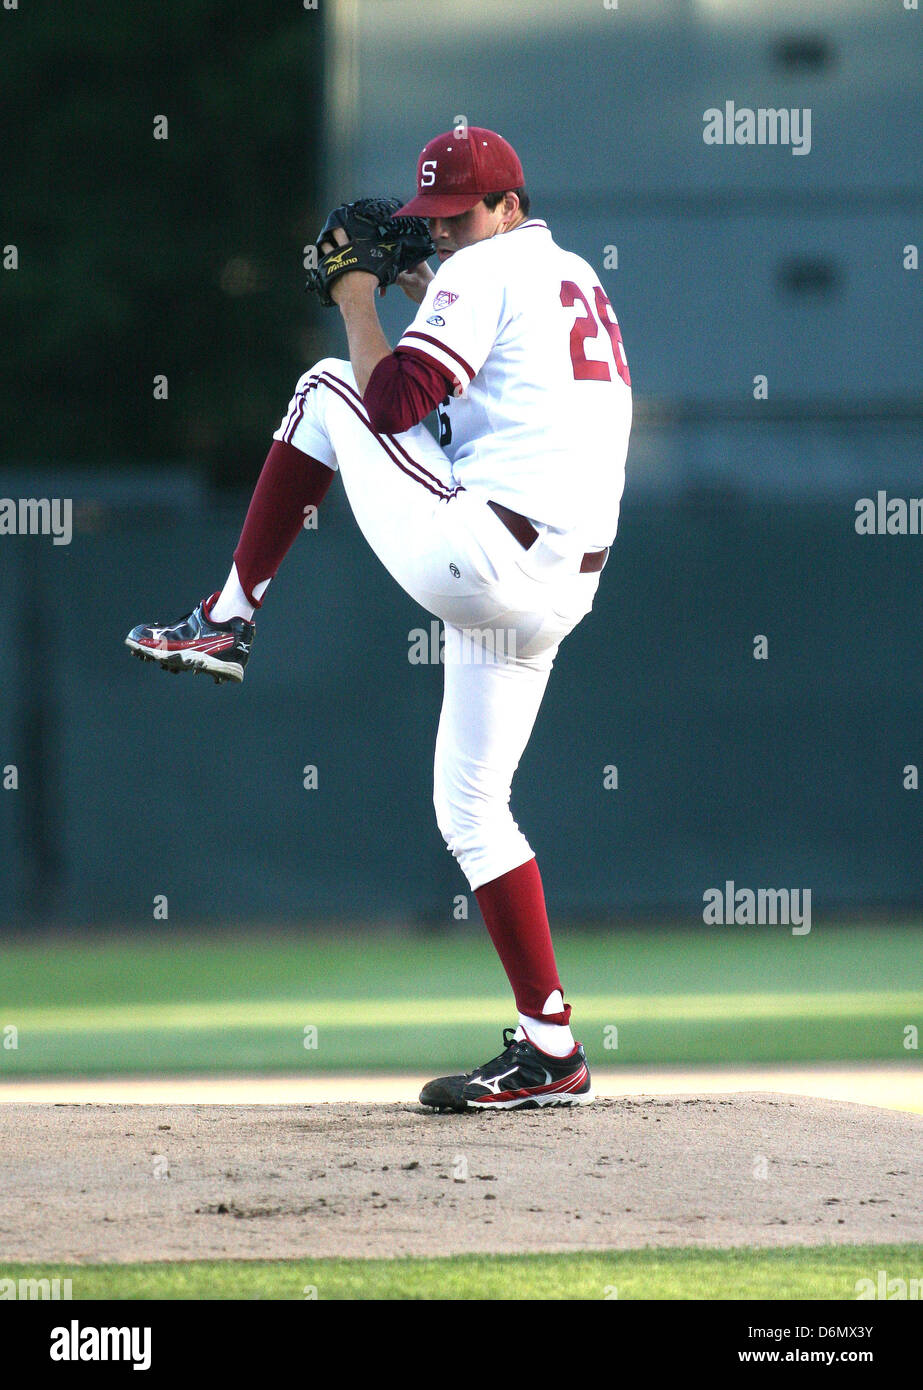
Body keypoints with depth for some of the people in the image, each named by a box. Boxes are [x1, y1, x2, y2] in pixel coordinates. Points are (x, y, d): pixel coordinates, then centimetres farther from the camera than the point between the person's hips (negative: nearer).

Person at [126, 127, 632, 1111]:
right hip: (559, 582, 9)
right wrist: (427, 300, 26)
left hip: (474, 550, -9)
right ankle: (547, 1051, 7)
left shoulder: (484, 273, -5)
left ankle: (228, 618, 13)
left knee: (328, 388, 9)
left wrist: (357, 302, 1)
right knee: (469, 808, 13)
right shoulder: (576, 280, 23)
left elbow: (394, 401, -14)